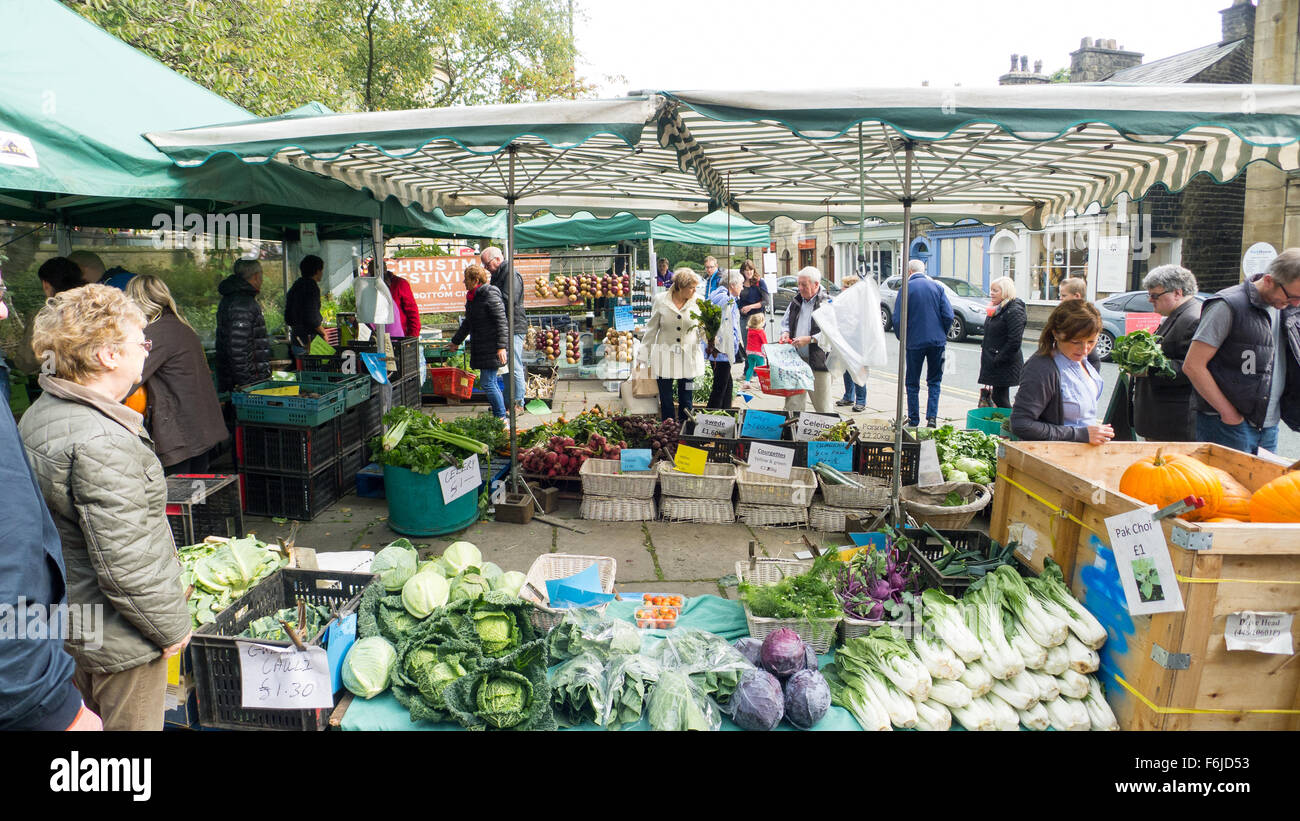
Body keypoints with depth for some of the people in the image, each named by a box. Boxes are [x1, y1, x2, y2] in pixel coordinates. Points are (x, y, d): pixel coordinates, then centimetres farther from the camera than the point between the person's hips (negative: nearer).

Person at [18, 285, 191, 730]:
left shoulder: (40, 414, 4)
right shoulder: (102, 441, -28)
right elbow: (125, 563, -28)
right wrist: (172, 627, -15)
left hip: (65, 623, 10)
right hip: (118, 642, -9)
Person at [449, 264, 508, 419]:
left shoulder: (491, 295, -13)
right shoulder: (472, 297, 15)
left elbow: (501, 322, -17)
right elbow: (467, 323, 28)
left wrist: (501, 346, -24)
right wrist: (456, 341, 35)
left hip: (492, 346, -9)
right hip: (481, 348, 9)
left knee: (487, 382, -10)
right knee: (491, 382, 11)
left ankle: (501, 417, -2)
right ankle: (498, 415, 18)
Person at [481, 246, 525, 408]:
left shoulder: (511, 274, -12)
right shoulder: (497, 274, 19)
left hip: (514, 327, -10)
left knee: (514, 367, -7)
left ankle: (518, 403, -1)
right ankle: (508, 401, 20)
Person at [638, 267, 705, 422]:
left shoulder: (697, 302, 0)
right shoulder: (661, 300, -3)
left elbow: (702, 329, 6)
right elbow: (651, 329, 5)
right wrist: (642, 355, 5)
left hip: (689, 357, 1)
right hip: (665, 358, -1)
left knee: (686, 402, 8)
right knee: (666, 401, 5)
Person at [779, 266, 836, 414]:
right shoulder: (796, 301, 14)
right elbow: (786, 321, 27)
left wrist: (810, 339, -19)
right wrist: (785, 332, 5)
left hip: (819, 362, -5)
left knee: (822, 405, 4)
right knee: (793, 403, 2)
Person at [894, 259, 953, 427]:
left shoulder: (907, 288, -5)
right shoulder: (937, 287, 3)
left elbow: (898, 319, -8)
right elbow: (949, 315, -3)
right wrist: (942, 334, 11)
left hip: (914, 342, -2)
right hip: (937, 341, 2)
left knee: (912, 382, 10)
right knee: (934, 381, 11)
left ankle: (913, 420, 13)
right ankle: (932, 417, -1)